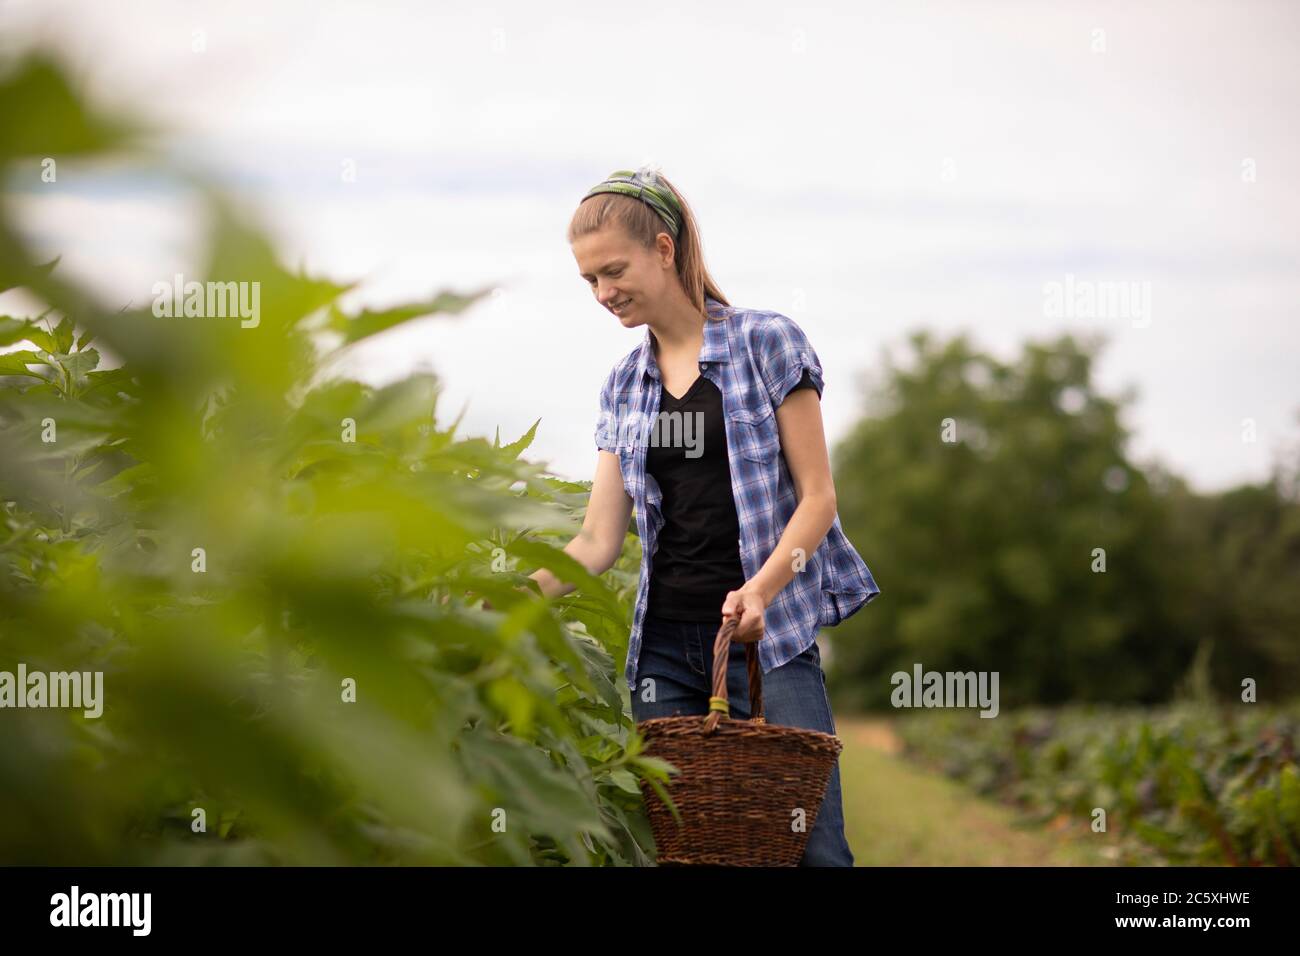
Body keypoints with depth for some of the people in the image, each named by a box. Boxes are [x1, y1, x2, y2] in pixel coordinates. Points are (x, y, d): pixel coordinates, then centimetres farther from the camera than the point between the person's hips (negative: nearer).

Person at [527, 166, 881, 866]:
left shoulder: (766, 343, 1)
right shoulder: (624, 386, 15)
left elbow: (818, 496, -3)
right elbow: (598, 541, 10)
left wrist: (762, 587, -19)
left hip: (768, 631, -4)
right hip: (665, 644, 4)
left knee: (809, 844, -13)